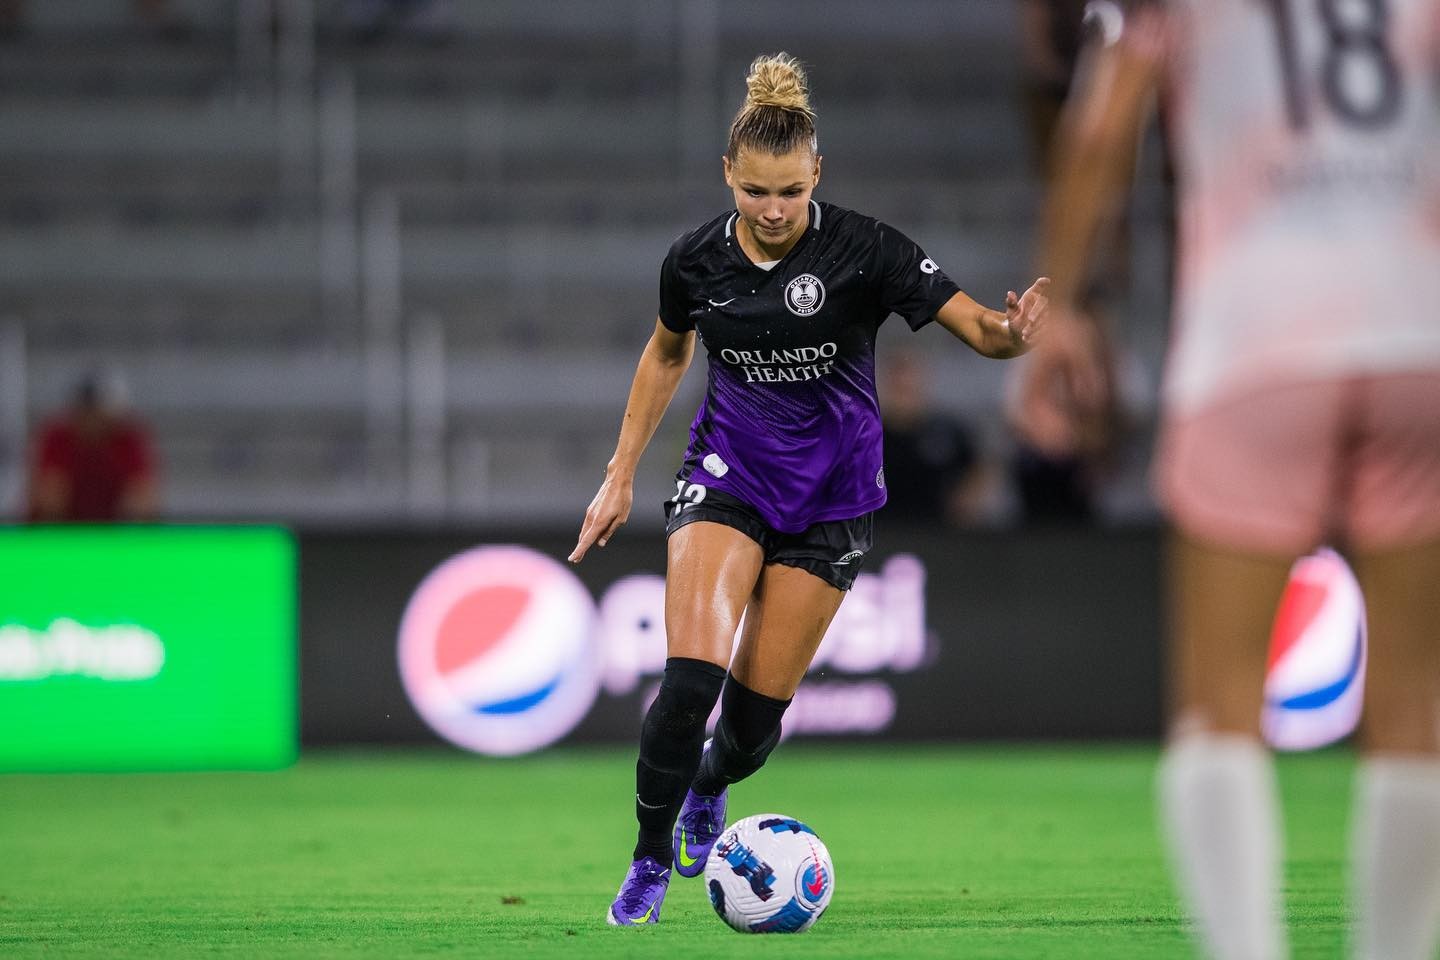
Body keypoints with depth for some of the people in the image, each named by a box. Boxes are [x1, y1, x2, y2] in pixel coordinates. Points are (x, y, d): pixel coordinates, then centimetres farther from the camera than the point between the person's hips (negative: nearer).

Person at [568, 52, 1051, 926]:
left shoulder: (863, 249, -18)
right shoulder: (696, 262, -8)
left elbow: (977, 327, -21)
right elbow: (667, 355, 12)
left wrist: (1010, 332, -45)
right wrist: (620, 478, 12)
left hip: (830, 497, -1)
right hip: (727, 477, 1)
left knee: (759, 706, 1)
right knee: (691, 679, -19)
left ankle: (708, 790, 36)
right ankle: (652, 860, -1)